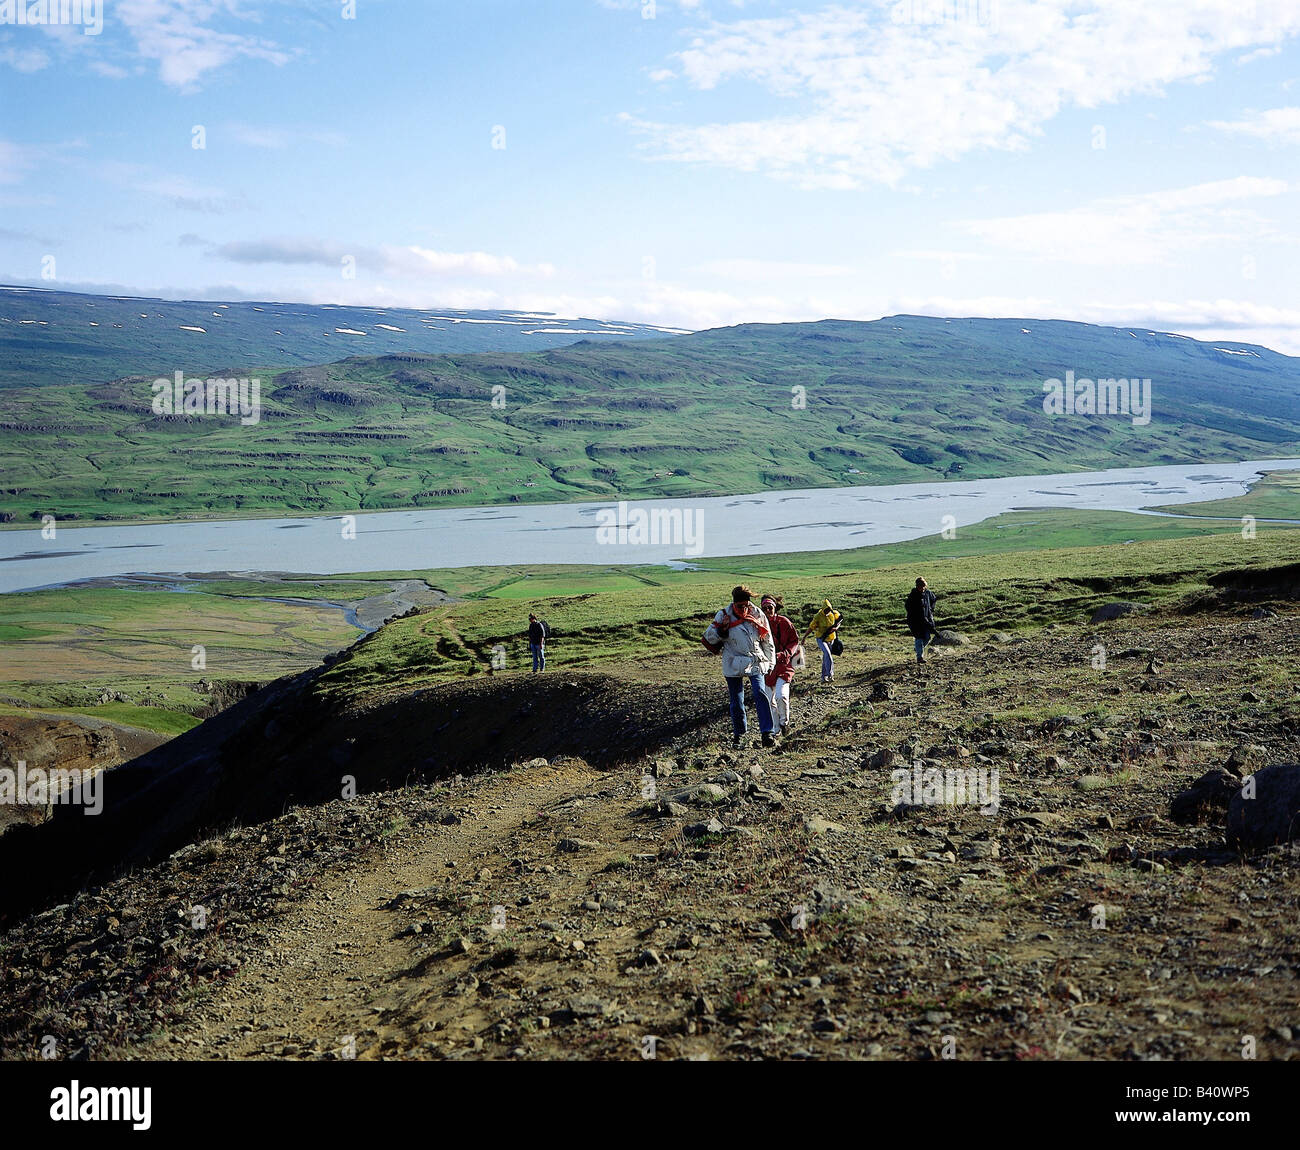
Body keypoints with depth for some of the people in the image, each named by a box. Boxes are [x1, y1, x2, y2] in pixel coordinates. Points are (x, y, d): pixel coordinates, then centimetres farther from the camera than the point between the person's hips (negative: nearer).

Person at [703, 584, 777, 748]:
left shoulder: (757, 615, 0)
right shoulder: (724, 615, -5)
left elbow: (767, 641, 11)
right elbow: (709, 639, 1)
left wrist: (770, 662, 14)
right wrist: (722, 629, -17)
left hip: (756, 662, 0)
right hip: (733, 664, 0)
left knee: (760, 695, -17)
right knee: (736, 700, 7)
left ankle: (767, 733, -17)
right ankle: (739, 733, 27)